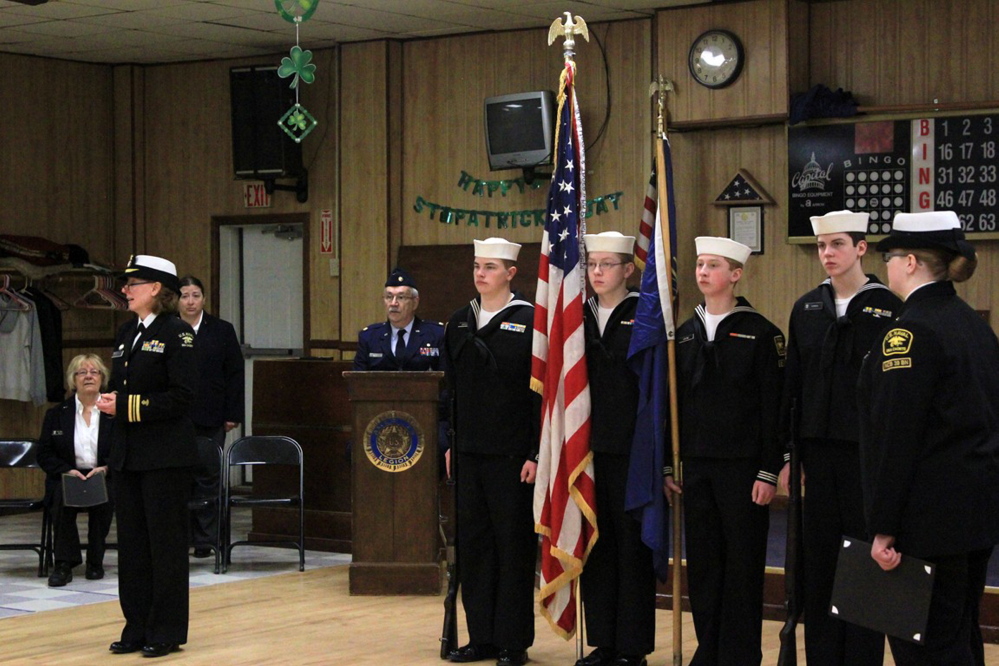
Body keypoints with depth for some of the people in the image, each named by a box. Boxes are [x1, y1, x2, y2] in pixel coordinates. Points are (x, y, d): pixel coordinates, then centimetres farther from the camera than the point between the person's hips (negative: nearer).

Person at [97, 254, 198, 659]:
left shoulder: (176, 334, -9)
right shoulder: (126, 333, 14)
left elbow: (181, 396, -16)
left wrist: (127, 406, -18)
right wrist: (110, 401, -3)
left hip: (166, 456, -8)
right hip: (127, 454, 8)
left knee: (166, 542, -1)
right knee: (131, 542, 10)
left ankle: (167, 632, 7)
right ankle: (138, 628, 18)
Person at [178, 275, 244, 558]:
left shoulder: (222, 331, 7)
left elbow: (236, 374, 6)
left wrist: (232, 414, 0)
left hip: (210, 419, 0)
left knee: (207, 476, 1)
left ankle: (205, 539, 8)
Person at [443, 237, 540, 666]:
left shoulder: (529, 322, -6)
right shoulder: (459, 324, 11)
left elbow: (542, 392, -9)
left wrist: (536, 453, -13)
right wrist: (449, 443, 11)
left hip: (512, 453, -6)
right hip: (468, 453, 6)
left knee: (513, 545, 0)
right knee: (472, 542, 9)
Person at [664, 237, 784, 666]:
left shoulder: (760, 332, -4)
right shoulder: (685, 333, 10)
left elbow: (773, 408, -6)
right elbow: (675, 402, 12)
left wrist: (769, 471, -11)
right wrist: (668, 466, 8)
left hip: (743, 465, -5)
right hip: (696, 465, 5)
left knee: (742, 563, 1)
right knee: (702, 562, 8)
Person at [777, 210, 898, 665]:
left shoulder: (887, 308, -5)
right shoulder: (807, 308, 9)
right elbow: (791, 385, 9)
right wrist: (787, 453, 6)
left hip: (866, 453, -4)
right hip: (818, 452, 4)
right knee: (818, 560, 8)